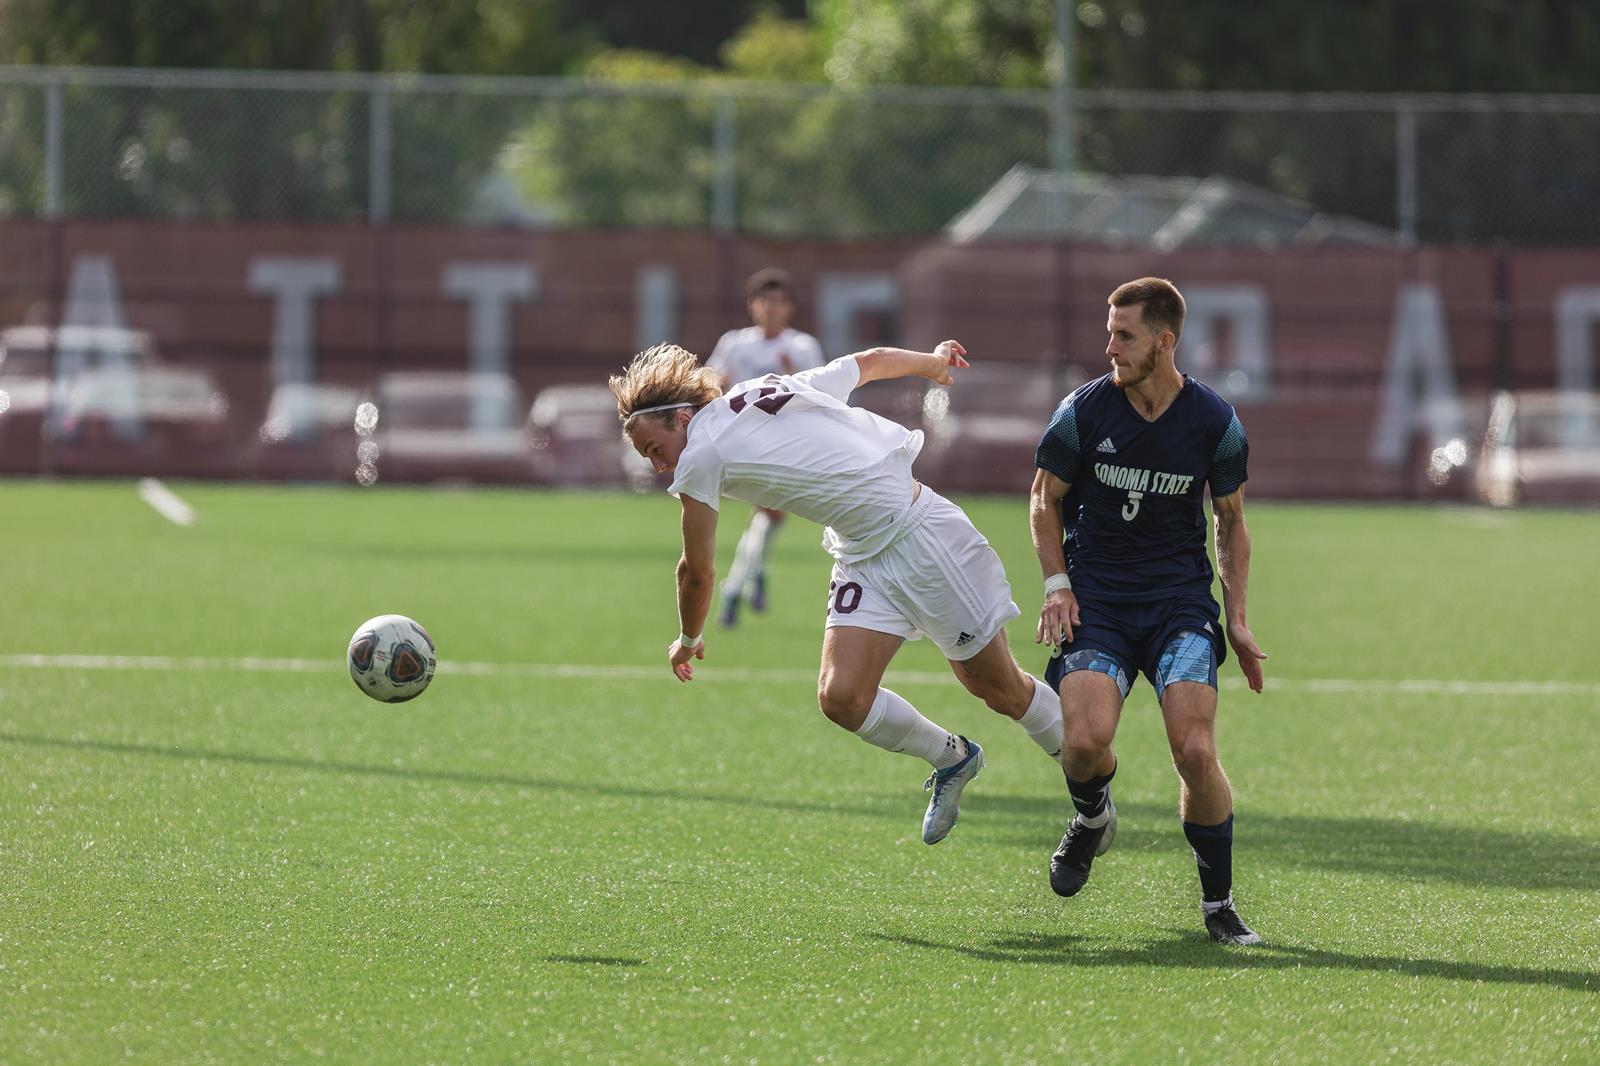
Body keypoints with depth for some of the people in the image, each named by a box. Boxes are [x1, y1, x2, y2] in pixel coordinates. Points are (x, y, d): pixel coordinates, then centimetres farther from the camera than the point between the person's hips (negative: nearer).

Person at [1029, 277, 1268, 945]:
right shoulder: (1083, 411, -4)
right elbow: (1045, 498, 11)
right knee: (1086, 740, -23)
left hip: (1180, 597, 0)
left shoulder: (1215, 423, -2)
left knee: (1195, 749, -18)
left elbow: (1231, 520, 12)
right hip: (1095, 598, 0)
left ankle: (1218, 903, 2)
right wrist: (1057, 582, -2)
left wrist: (1236, 618, 6)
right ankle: (1092, 818, 15)